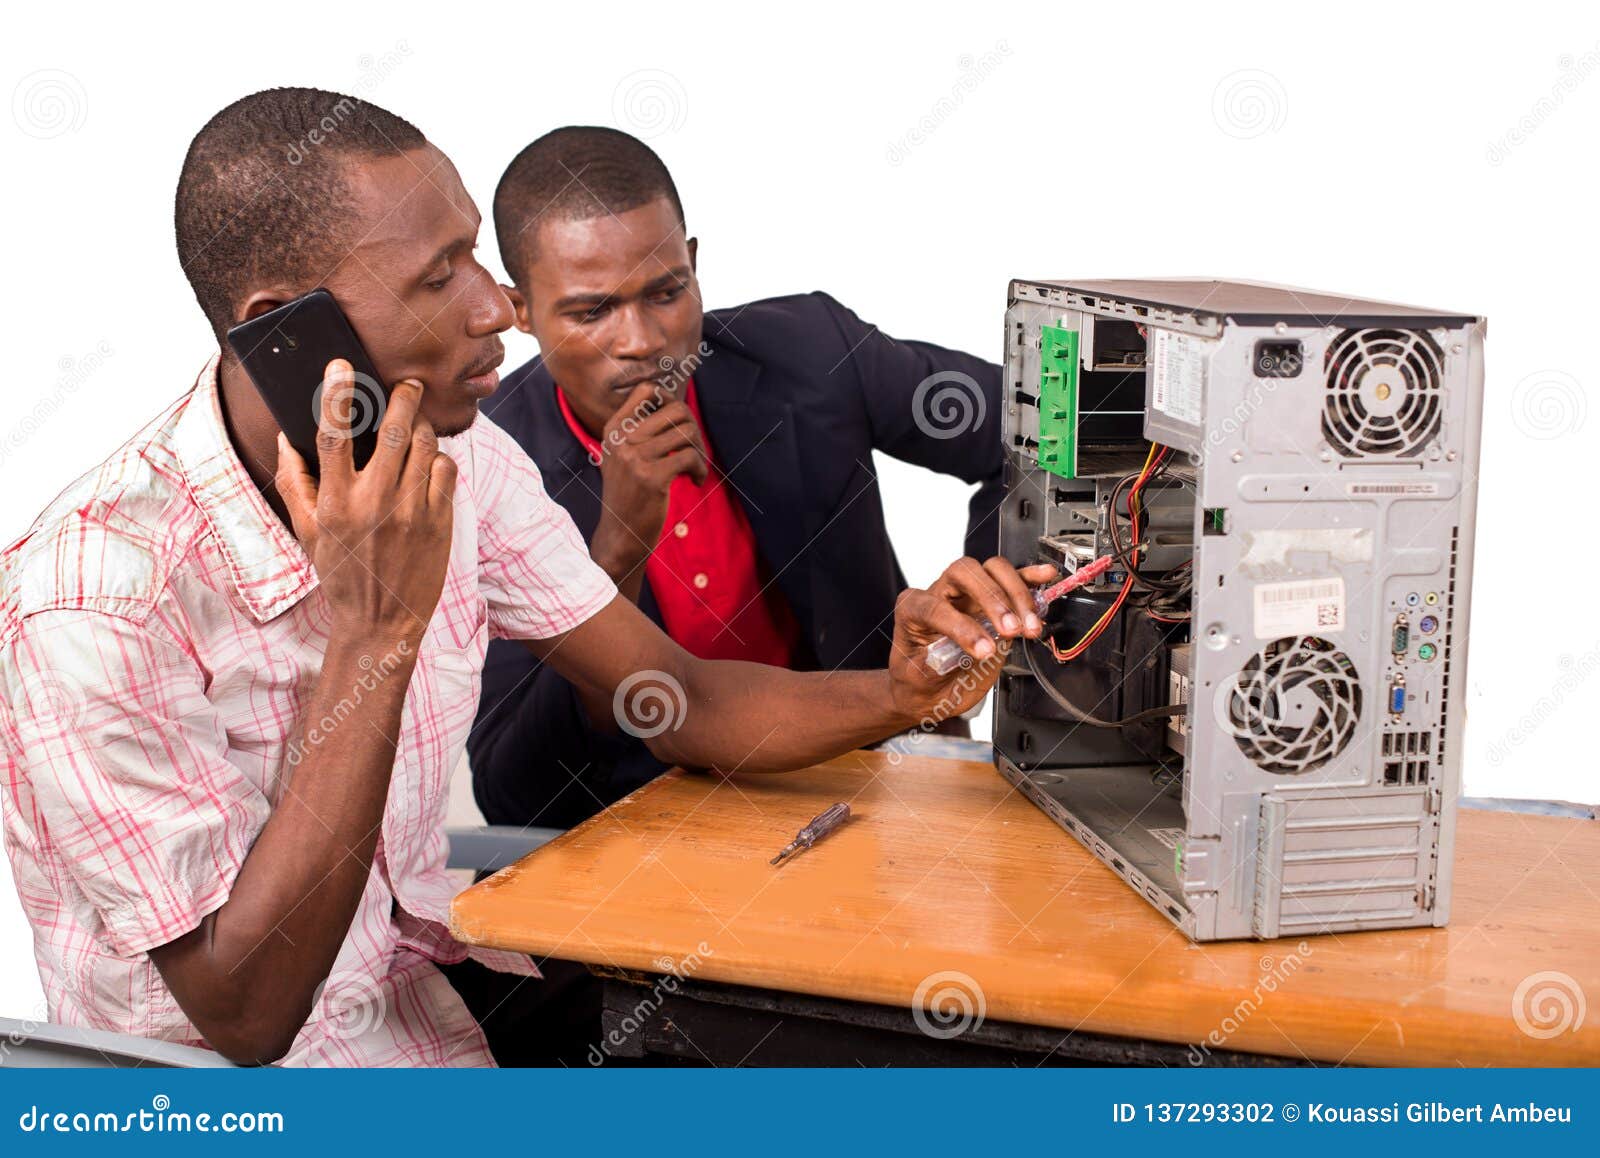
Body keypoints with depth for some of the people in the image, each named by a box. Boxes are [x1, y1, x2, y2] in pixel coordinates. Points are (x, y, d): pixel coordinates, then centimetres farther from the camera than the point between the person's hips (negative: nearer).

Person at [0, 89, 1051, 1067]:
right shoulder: (97, 602, -28)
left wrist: (903, 694, -20)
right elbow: (244, 1012, -26)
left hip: (420, 967, 7)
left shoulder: (454, 459, -7)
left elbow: (683, 703, -1)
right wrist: (374, 634, -33)